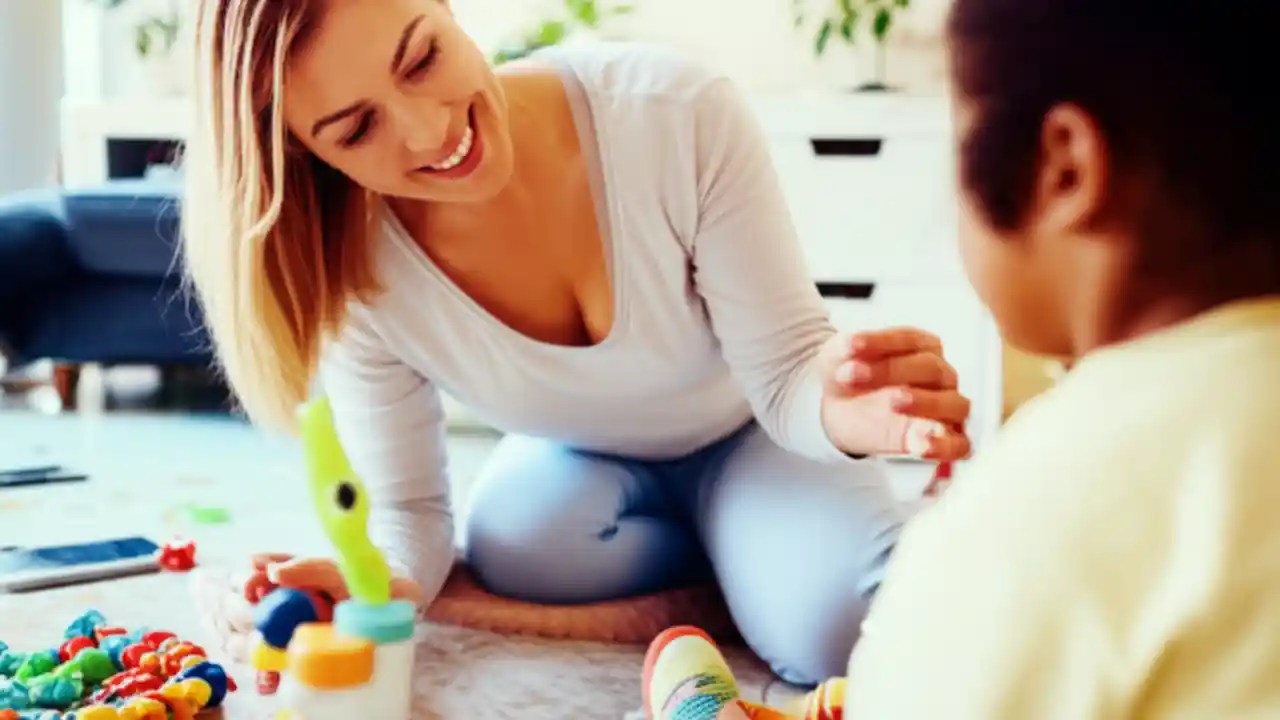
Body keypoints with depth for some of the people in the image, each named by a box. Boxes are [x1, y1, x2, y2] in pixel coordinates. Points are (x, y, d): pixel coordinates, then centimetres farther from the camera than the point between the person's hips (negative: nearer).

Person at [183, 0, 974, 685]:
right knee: (510, 546, -31)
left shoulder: (681, 114, -34)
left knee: (844, 634, -27)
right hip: (577, 463, 3)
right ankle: (733, 555, 1)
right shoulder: (354, 273, -27)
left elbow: (786, 368, -27)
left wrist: (851, 411, -52)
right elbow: (408, 511, -17)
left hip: (745, 437, -2)